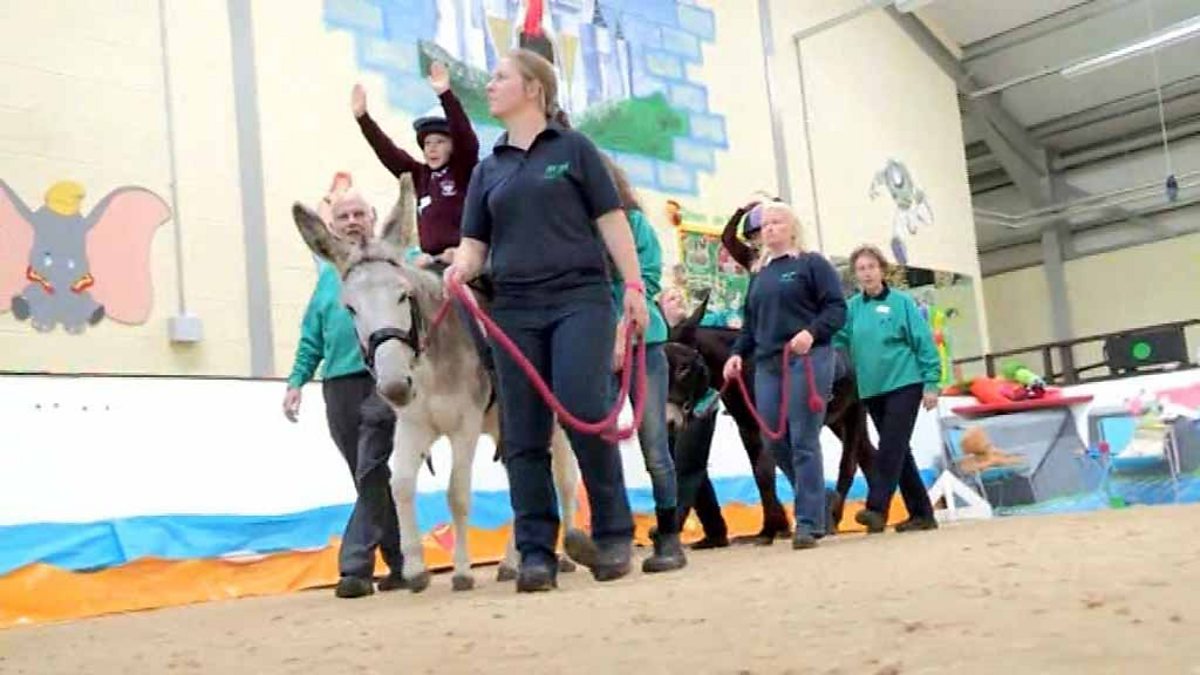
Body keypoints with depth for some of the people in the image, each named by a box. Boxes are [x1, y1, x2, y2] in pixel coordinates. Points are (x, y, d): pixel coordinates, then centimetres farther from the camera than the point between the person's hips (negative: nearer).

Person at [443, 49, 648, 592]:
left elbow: (611, 221, 4)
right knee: (523, 435, 0)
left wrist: (634, 286, -4)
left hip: (578, 299, -4)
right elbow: (475, 243, 12)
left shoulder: (573, 148, 6)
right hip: (515, 311, 4)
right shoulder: (488, 169, 16)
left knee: (584, 410, -17)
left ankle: (613, 533, 0)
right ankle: (536, 553, 6)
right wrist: (457, 269, -10)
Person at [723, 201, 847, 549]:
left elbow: (837, 307, -3)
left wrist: (812, 332, -20)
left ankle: (809, 521, -5)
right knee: (776, 443, 1)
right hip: (767, 364, 6)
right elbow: (750, 323, 22)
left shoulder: (812, 263, 5)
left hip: (807, 360, -6)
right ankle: (816, 503, 17)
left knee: (803, 441, -9)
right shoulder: (759, 275, 22)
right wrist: (738, 353, 5)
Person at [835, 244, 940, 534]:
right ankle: (922, 513, 15)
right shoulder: (852, 307, 7)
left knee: (891, 447, -12)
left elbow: (924, 343, -4)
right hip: (872, 389, 5)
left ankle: (876, 508, -16)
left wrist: (931, 383, -8)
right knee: (898, 450, 8)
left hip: (904, 383, -5)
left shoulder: (901, 301, -2)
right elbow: (839, 339, -5)